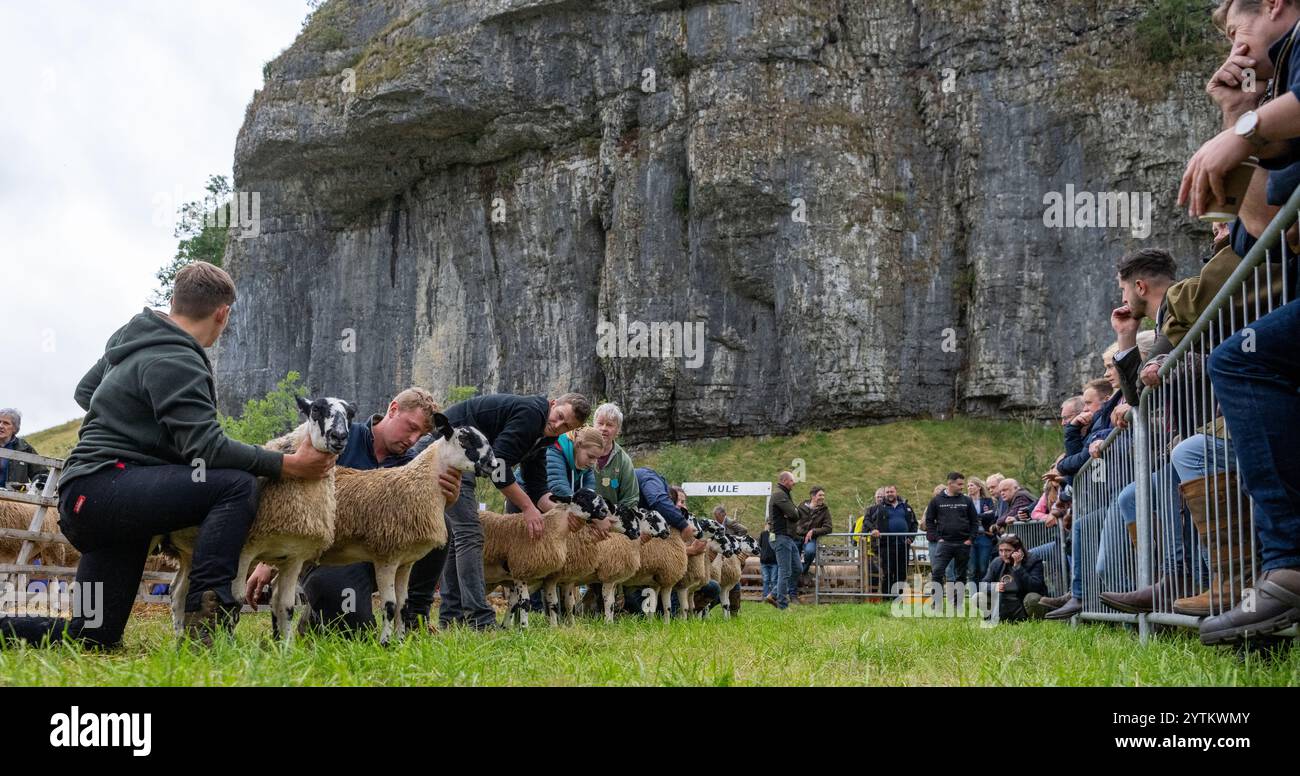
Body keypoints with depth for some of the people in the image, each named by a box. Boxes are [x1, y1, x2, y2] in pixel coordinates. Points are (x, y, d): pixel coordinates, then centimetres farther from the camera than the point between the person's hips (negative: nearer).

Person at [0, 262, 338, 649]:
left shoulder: (133, 340, 19)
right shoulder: (175, 363, -13)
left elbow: (84, 391, 36)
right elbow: (207, 447, -21)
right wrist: (286, 465, -17)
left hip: (82, 500, 10)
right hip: (104, 486, -10)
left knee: (92, 637, 13)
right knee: (237, 484, -22)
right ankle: (206, 615, -26)